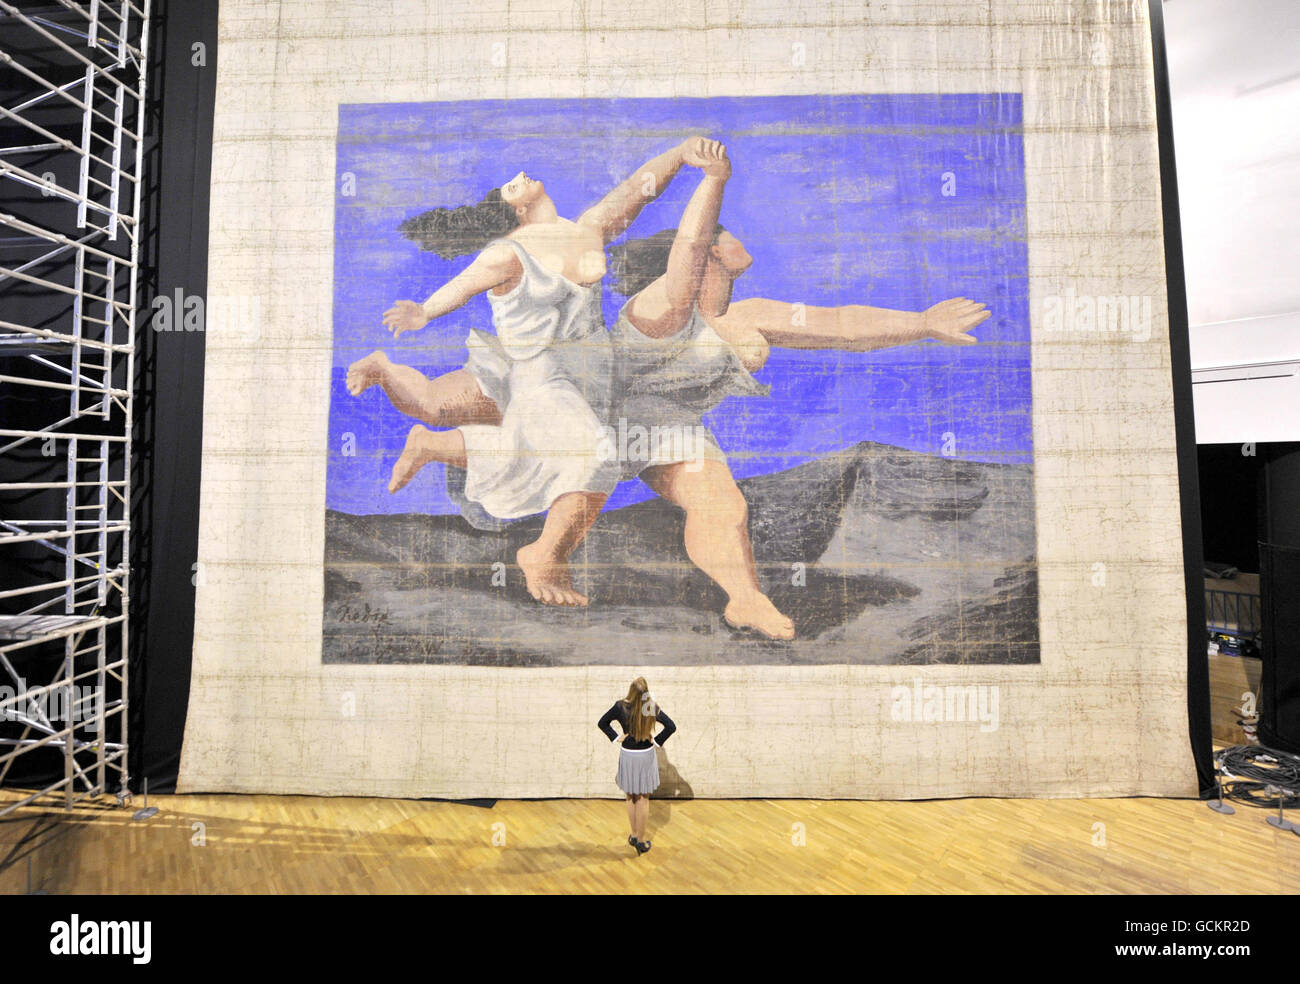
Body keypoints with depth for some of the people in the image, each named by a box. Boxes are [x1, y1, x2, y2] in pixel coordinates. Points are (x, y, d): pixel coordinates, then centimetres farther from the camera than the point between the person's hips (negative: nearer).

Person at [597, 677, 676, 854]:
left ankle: (634, 835, 30)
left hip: (627, 756, 1)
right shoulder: (653, 708, -17)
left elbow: (602, 723, -6)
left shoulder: (620, 707, -16)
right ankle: (641, 840, 19)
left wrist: (616, 738, -1)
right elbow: (671, 727, -13)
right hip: (646, 755, -1)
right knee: (643, 799, 12)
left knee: (631, 798, 20)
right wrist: (657, 741, -5)